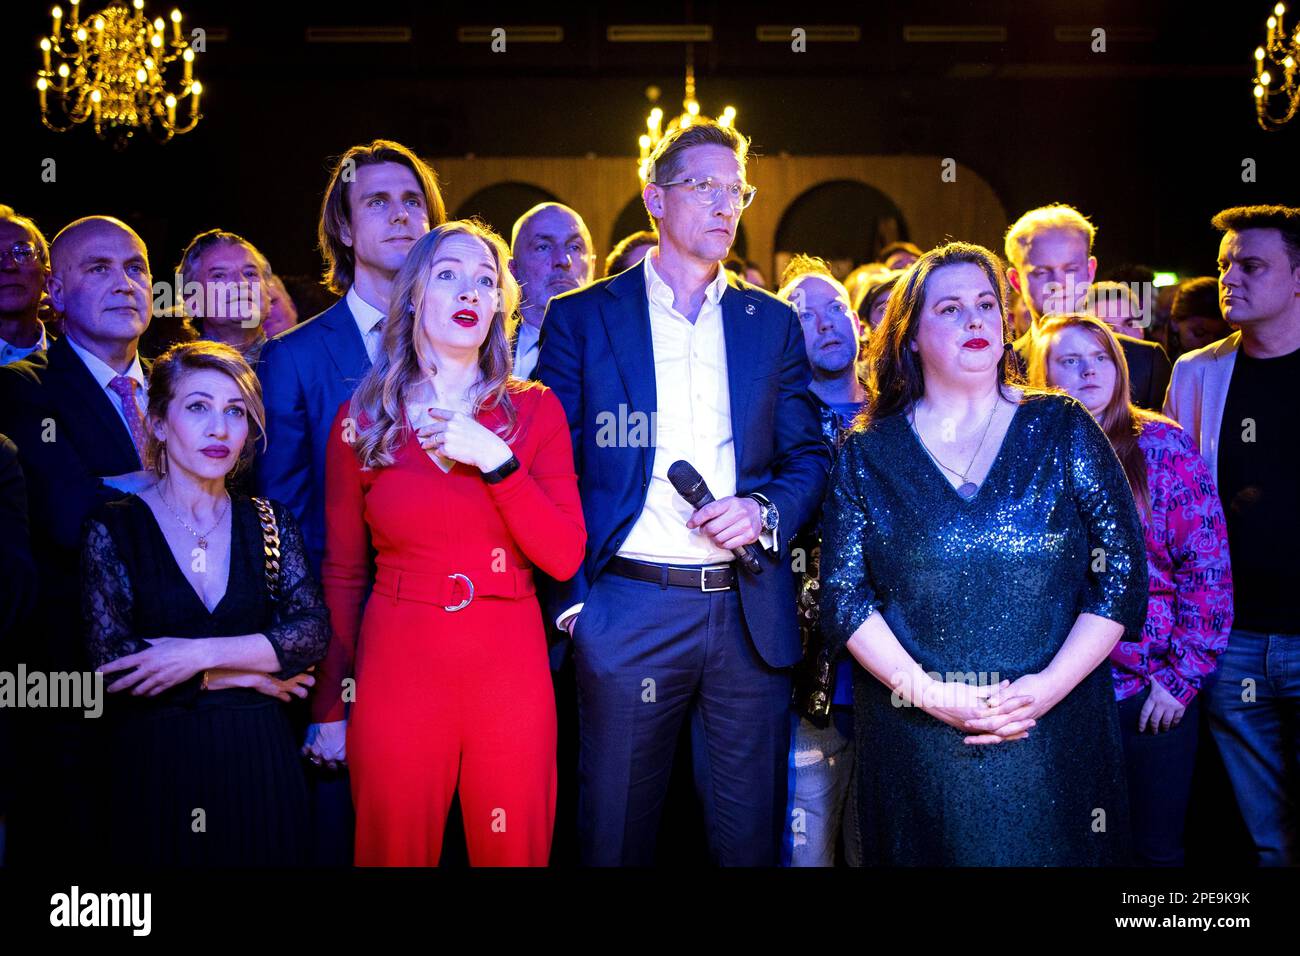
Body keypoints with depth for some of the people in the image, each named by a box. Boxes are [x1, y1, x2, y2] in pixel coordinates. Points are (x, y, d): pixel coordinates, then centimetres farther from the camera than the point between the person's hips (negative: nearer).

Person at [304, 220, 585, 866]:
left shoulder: (534, 411, 3)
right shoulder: (362, 422, 2)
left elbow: (564, 559, -5)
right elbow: (343, 573, 6)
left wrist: (495, 460, -15)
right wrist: (331, 705, 6)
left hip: (512, 669, 1)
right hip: (394, 670, 0)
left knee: (515, 853, 11)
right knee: (393, 851, 11)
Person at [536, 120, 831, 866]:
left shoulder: (773, 323, 12)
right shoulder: (582, 318, 3)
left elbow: (809, 456, 11)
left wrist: (767, 511, -9)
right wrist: (570, 601, -6)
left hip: (751, 612, 3)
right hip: (627, 609, -2)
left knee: (752, 838, 11)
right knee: (617, 838, 9)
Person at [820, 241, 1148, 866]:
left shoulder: (1063, 432, 2)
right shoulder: (869, 455, 2)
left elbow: (1123, 574, -1)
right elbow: (843, 596, -1)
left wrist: (1049, 686, -12)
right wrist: (928, 693, -13)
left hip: (1053, 735, 0)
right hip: (915, 740, 0)